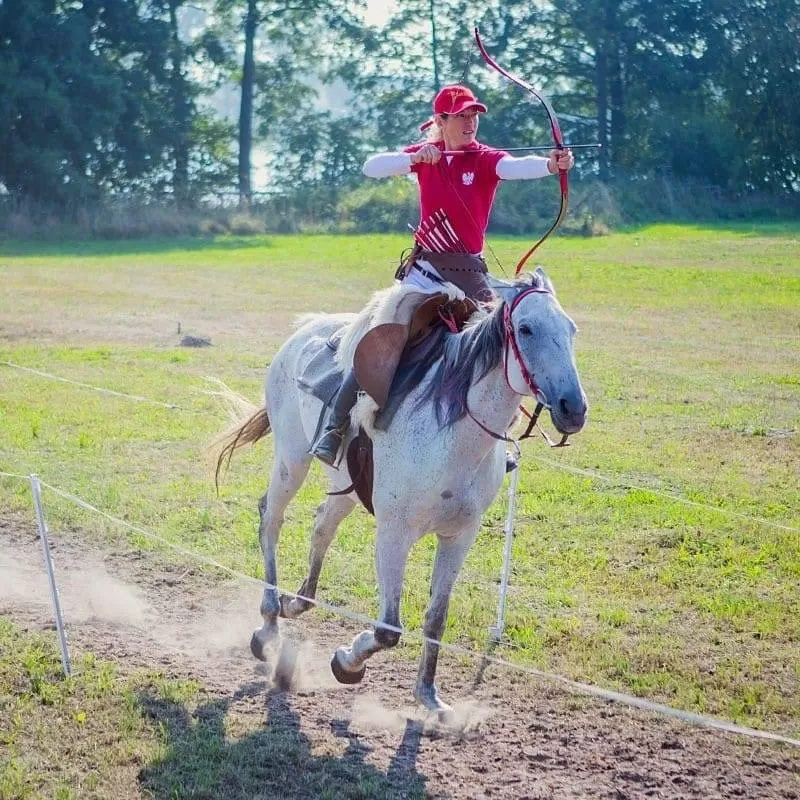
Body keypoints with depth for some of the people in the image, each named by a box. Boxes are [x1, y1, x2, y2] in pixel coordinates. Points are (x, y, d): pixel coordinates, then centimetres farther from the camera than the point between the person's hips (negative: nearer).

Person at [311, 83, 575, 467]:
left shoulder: (485, 159, -5)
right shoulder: (423, 155, 2)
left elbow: (515, 167, -27)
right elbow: (372, 167, -9)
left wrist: (550, 164, -48)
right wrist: (415, 159, -25)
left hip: (469, 272, 0)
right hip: (426, 268, 0)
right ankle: (335, 426, -3)